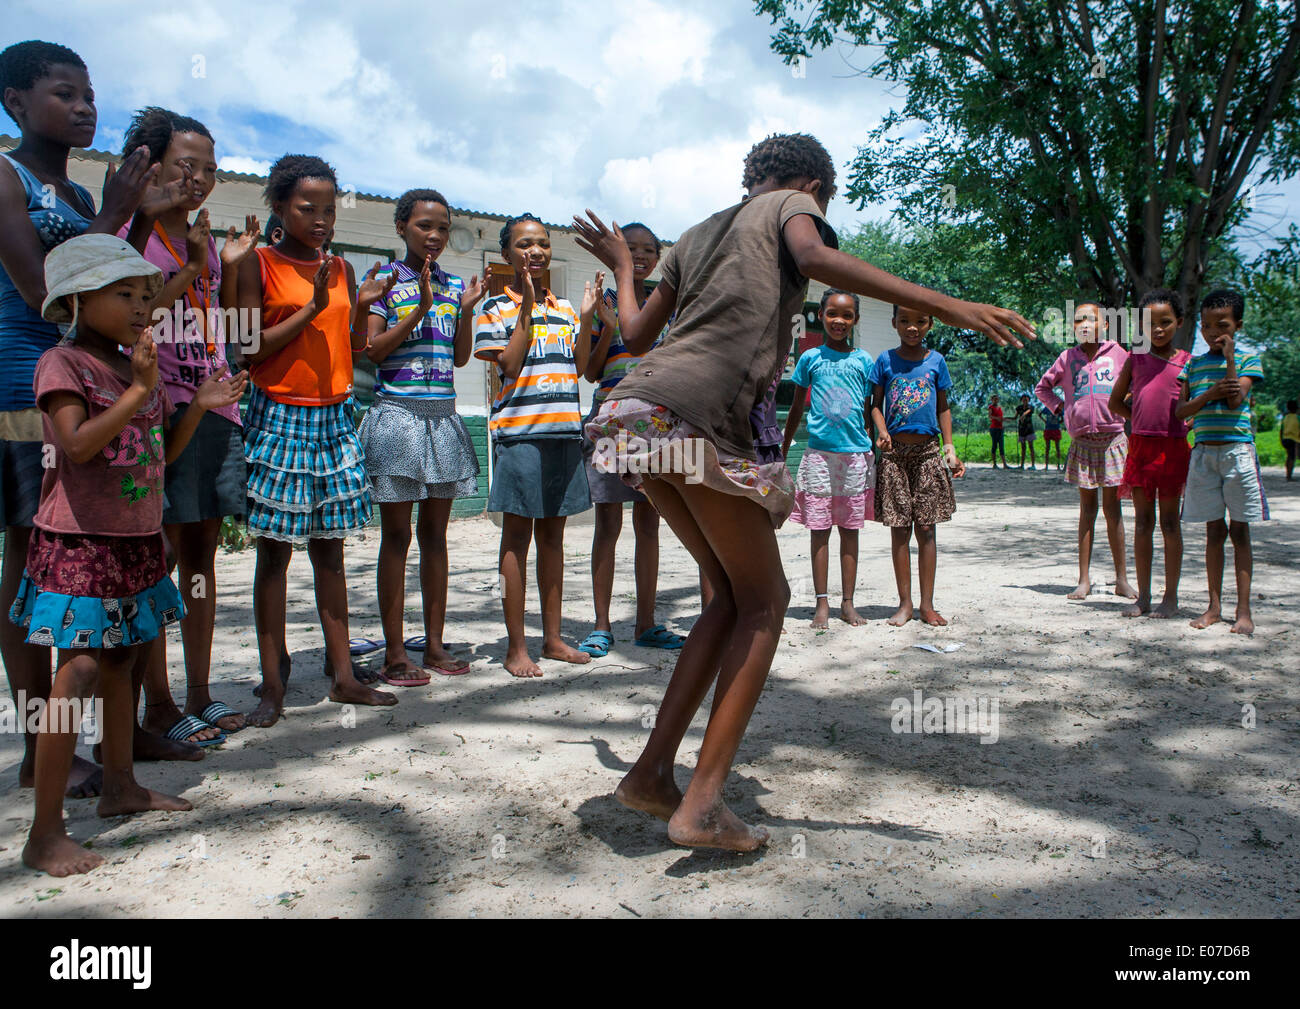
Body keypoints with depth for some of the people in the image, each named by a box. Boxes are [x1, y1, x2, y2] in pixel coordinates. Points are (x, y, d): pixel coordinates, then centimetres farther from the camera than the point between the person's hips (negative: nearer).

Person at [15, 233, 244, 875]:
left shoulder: (137, 369, 12)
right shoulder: (62, 363, -10)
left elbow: (160, 454, 15)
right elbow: (78, 445, -25)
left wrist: (199, 406, 4)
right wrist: (139, 390, -26)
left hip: (136, 541, 8)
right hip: (78, 543, -8)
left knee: (121, 661, 17)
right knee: (79, 674, -11)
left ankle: (120, 786, 32)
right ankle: (45, 834, -3)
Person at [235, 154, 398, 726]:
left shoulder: (341, 270, 12)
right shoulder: (259, 265, -2)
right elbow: (249, 351, -9)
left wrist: (361, 307, -4)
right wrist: (310, 309, -14)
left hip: (335, 418, 5)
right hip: (279, 418, -4)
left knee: (329, 548, 8)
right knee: (275, 550, -1)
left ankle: (342, 674, 13)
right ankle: (273, 684, 8)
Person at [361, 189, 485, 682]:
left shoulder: (454, 285, 13)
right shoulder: (384, 280, 1)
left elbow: (460, 358, 11)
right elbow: (371, 351, -8)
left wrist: (466, 309, -2)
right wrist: (421, 309, -15)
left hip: (444, 416, 5)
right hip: (398, 414, -4)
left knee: (435, 532, 8)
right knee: (396, 534, -1)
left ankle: (435, 644, 16)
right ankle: (394, 653, 5)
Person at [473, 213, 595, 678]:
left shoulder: (565, 309, 16)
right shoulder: (496, 308, 1)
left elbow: (580, 367, 9)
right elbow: (509, 366, -10)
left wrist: (587, 315, 1)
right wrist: (527, 309, -12)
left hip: (565, 430, 5)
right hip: (519, 433, -5)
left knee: (553, 534, 10)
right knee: (518, 535, -1)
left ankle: (553, 638, 18)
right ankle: (516, 647, 6)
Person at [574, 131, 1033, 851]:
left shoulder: (697, 234, 31)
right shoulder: (791, 205, 13)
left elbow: (634, 328, 31)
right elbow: (817, 259, -11)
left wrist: (620, 265, 51)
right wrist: (946, 306, -18)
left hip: (638, 409, 8)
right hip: (699, 413, -7)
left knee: (732, 594, 16)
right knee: (762, 602, 4)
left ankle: (651, 772, 13)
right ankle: (703, 804, -4)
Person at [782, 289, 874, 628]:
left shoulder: (864, 361, 7)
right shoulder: (810, 358, 6)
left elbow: (867, 411, 12)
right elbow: (796, 409, 12)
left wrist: (876, 443, 6)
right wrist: (782, 451, 12)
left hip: (855, 452, 1)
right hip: (818, 451, -1)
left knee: (850, 528, 6)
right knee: (819, 529, 0)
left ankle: (848, 603, 12)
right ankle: (822, 603, 7)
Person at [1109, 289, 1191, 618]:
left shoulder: (1186, 362, 2)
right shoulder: (1135, 359, 8)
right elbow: (1116, 402, 15)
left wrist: (1185, 421, -10)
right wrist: (1144, 420, 4)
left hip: (1173, 448, -2)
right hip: (1140, 446, 2)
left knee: (1170, 522, 2)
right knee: (1142, 522, 6)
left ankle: (1171, 596, 11)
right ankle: (1143, 595, 13)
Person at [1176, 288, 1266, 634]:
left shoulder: (1248, 360, 2)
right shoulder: (1193, 364, 11)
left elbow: (1235, 401, -12)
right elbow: (1181, 411, 4)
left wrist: (1229, 359, -11)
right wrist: (1211, 393, -12)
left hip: (1237, 449, -3)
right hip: (1204, 452, 3)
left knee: (1239, 530, 0)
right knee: (1214, 530, 6)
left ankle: (1244, 610, 5)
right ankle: (1214, 606, 13)